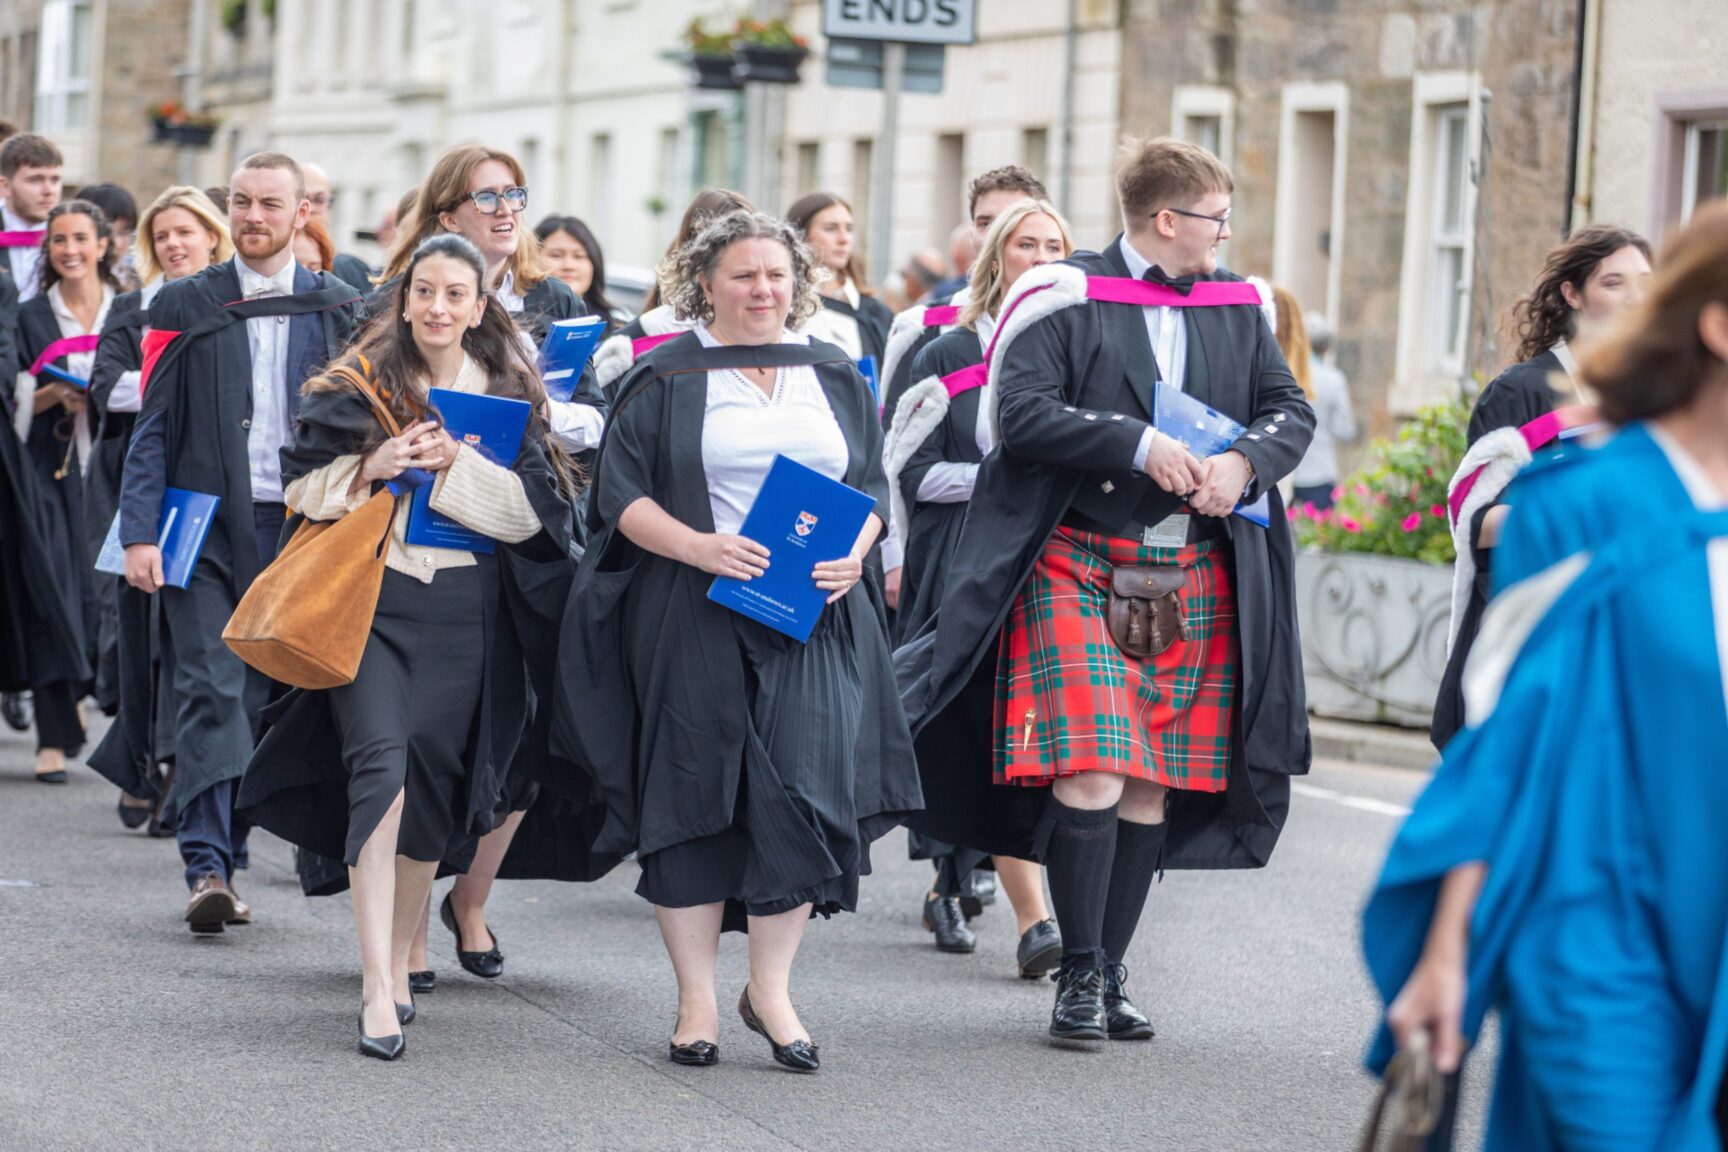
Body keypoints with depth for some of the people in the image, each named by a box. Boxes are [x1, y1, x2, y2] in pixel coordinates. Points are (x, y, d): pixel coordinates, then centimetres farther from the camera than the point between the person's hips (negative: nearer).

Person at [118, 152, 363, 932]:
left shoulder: (339, 312, 8)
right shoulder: (185, 306, 6)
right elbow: (152, 428, 3)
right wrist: (140, 532, -7)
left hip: (299, 527, 1)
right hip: (206, 523, -1)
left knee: (263, 700, 5)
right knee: (211, 689, -11)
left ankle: (229, 856, 14)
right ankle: (208, 868, -17)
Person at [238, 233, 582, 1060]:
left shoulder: (509, 393, 8)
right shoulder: (358, 384, 5)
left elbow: (535, 509, -1)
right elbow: (303, 485, 4)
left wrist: (456, 464, -14)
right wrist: (373, 466, -13)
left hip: (465, 611, 2)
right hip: (371, 598, -2)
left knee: (431, 781, 3)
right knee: (380, 765, -17)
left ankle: (399, 961, 21)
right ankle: (377, 987, -21)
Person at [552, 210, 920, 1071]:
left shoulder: (836, 377, 13)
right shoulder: (666, 378, 3)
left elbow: (872, 486, 14)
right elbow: (621, 492, -2)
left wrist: (854, 552, -7)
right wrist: (695, 547, -18)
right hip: (695, 619, -2)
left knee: (805, 793, -7)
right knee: (695, 797, -1)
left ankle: (770, 989, 5)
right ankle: (697, 997, 7)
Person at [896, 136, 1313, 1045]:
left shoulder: (1237, 308, 12)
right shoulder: (1068, 299, -3)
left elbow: (1292, 411, 10)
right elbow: (1022, 410, -13)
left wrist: (1243, 461, -12)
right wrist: (1139, 445, -19)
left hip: (1194, 582, 5)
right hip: (1081, 570, -5)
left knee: (1156, 788, 5)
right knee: (1091, 773, -13)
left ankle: (1109, 973, 13)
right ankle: (1080, 973, -4)